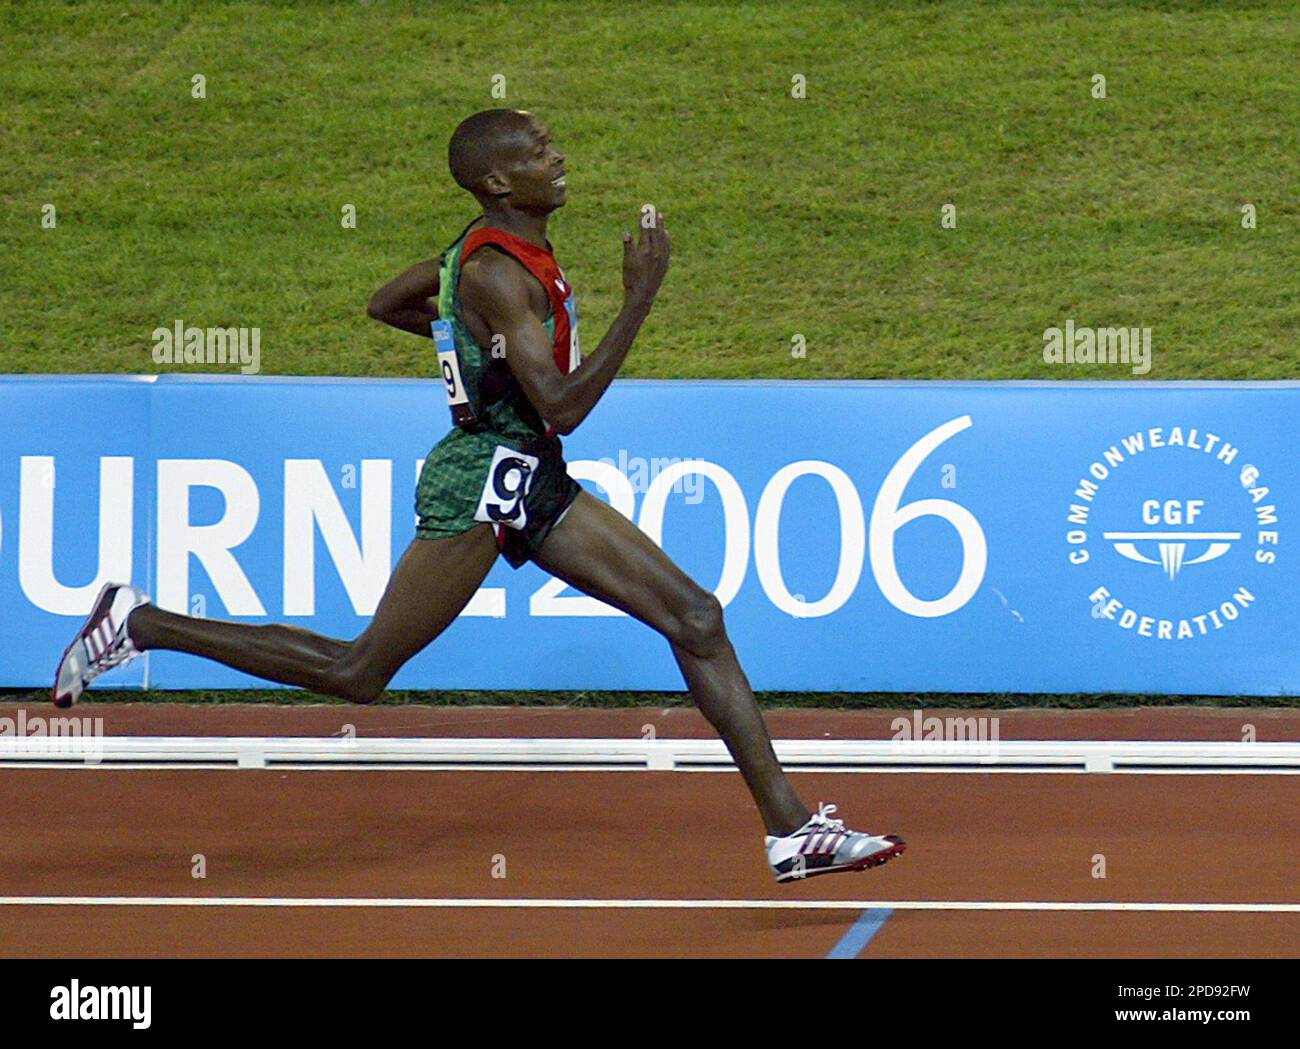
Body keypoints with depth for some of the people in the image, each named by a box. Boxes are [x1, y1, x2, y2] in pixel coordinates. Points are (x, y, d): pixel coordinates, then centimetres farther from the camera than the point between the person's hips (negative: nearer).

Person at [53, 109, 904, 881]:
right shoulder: (496, 273, -19)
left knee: (697, 617, 1)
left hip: (536, 484, 10)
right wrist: (640, 300, -23)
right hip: (482, 479, -10)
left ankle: (792, 830, 0)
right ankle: (141, 625, 13)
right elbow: (563, 407, -24)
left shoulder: (512, 249, 12)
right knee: (359, 672, -1)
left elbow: (385, 305, 25)